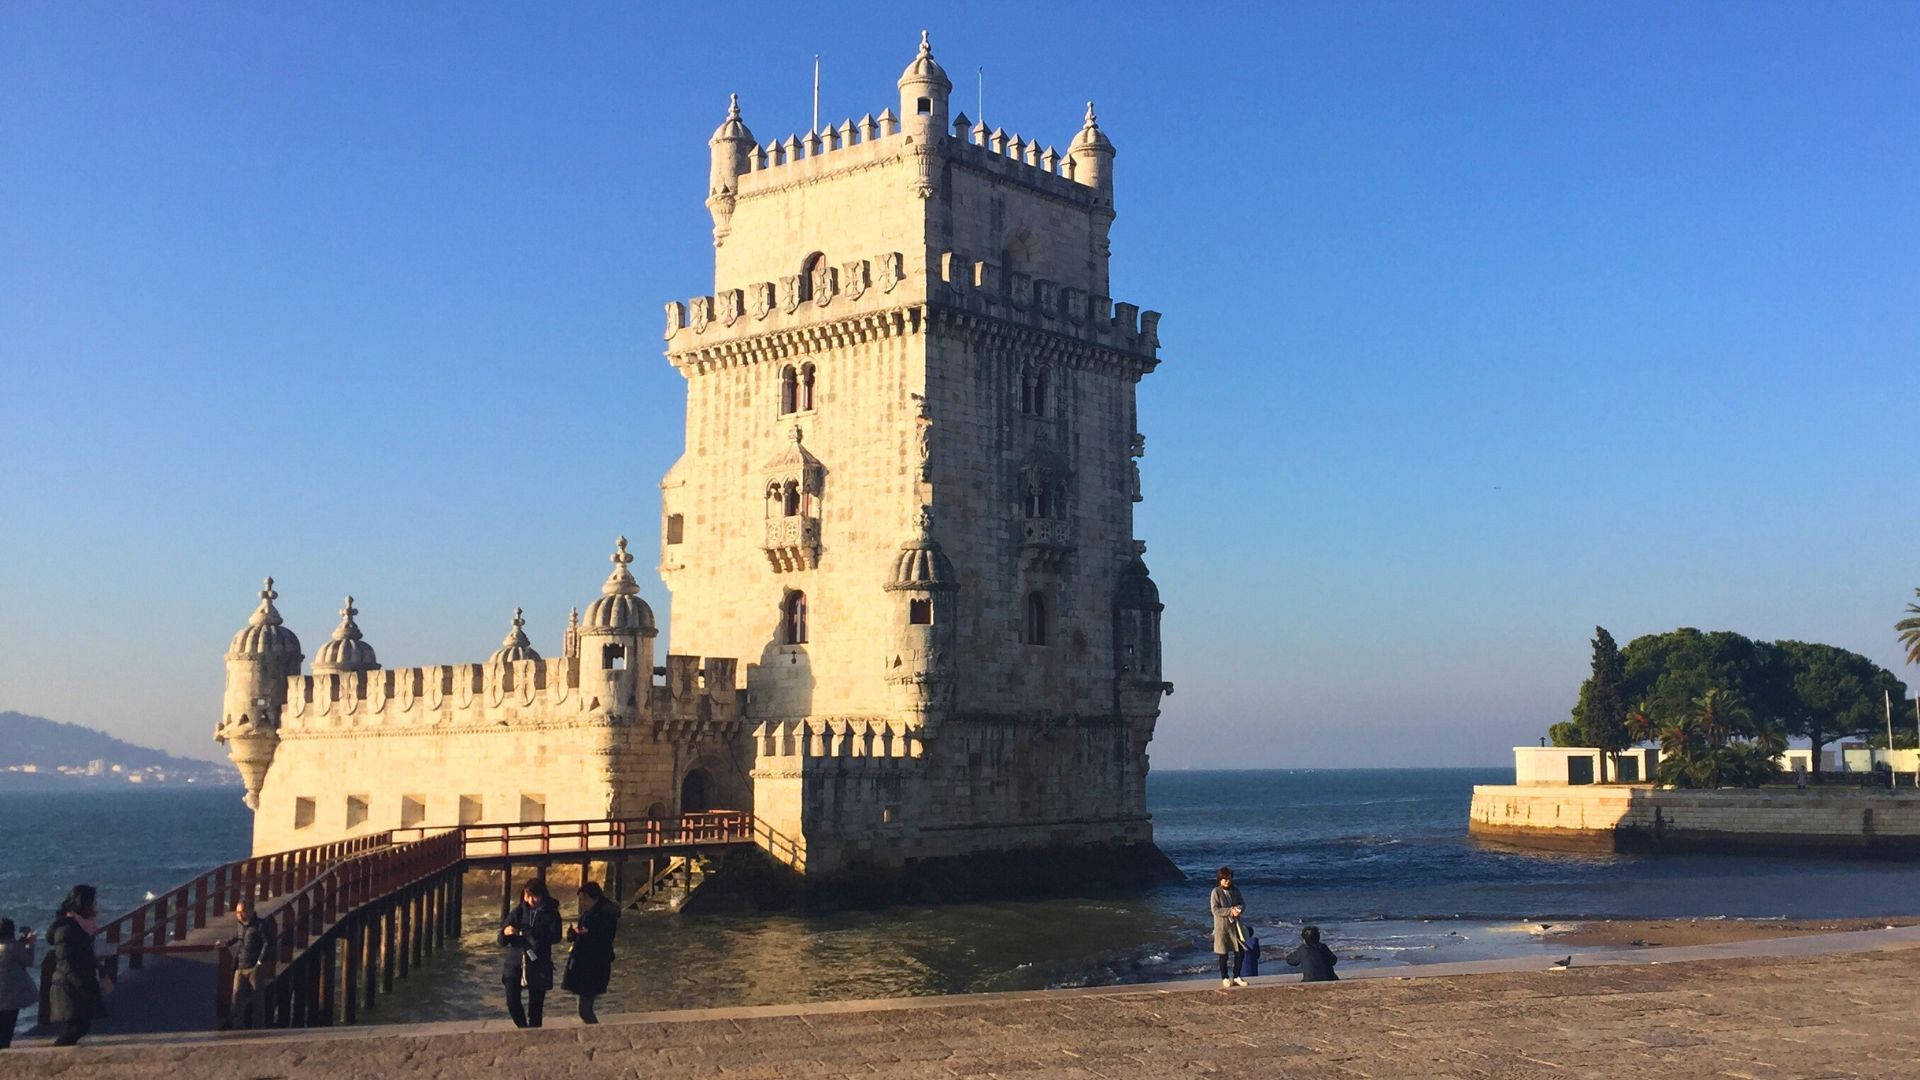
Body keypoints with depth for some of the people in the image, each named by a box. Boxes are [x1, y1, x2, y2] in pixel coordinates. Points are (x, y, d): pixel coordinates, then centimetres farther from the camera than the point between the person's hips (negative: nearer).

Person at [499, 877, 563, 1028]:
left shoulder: (551, 913, -2)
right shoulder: (518, 911, 2)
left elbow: (555, 937, -16)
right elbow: (502, 941, 3)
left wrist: (531, 933, -28)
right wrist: (505, 933, -21)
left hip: (538, 966, -1)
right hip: (514, 964, 1)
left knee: (535, 1007, -1)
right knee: (512, 1003, -6)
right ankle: (524, 1031, 19)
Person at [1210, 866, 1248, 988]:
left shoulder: (1235, 890, 5)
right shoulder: (1216, 892, -9)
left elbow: (1243, 904, 7)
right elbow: (1215, 910, -16)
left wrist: (1240, 909, -17)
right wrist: (1230, 911, -24)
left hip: (1235, 925, 5)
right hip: (1222, 926, -5)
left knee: (1240, 952, 4)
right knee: (1224, 954, 3)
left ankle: (1236, 977, 19)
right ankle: (1225, 978, 17)